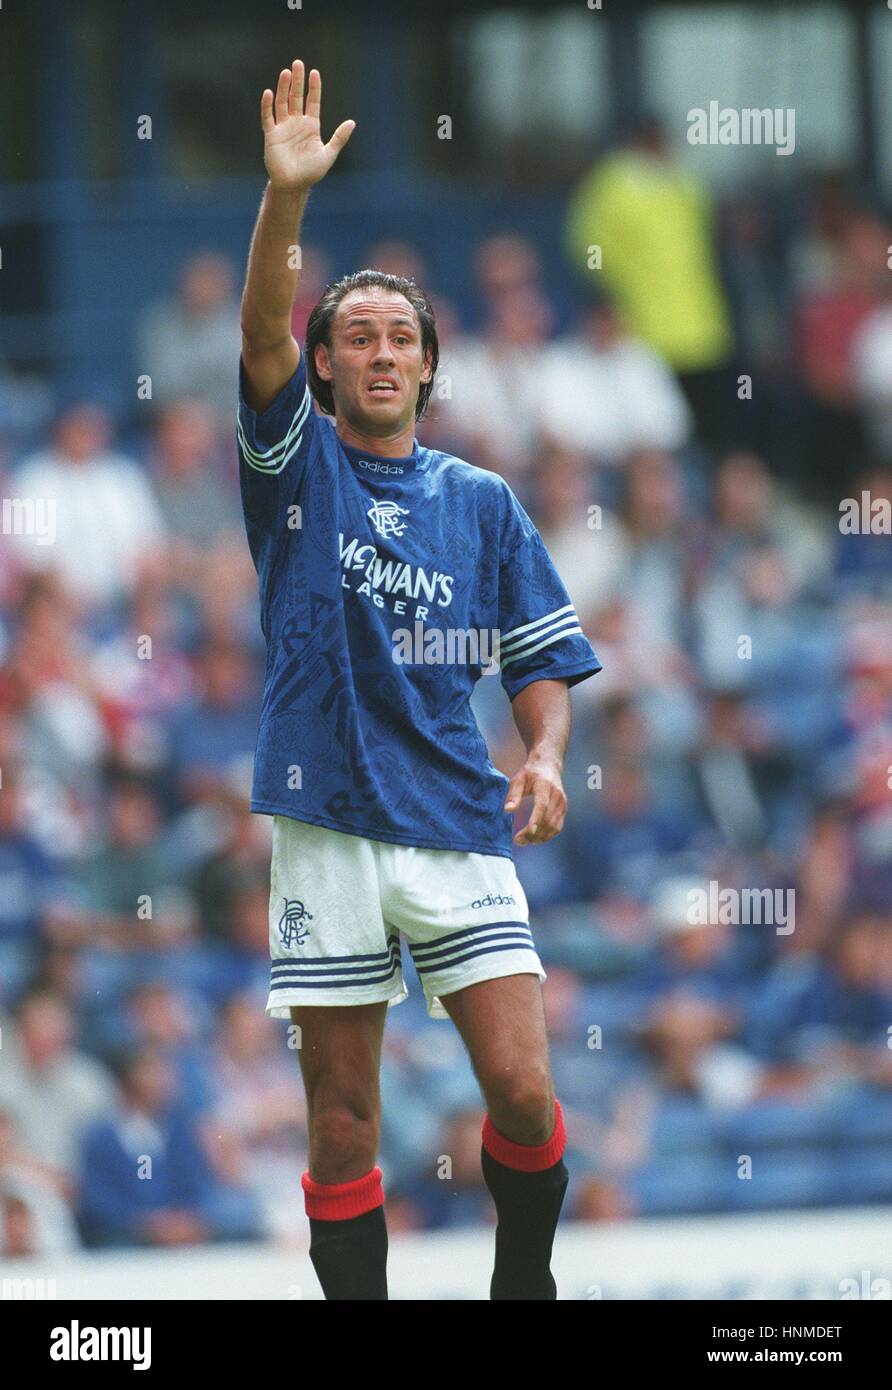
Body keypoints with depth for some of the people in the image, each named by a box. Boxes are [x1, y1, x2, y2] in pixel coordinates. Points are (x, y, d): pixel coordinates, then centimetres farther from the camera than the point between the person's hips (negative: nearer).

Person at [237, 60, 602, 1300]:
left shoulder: (483, 504, 12)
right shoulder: (297, 465, 5)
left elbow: (544, 661, 15)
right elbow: (261, 335, -12)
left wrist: (544, 755, -6)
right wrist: (286, 197, -28)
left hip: (461, 826, 1)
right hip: (329, 825, -1)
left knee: (524, 1093, -7)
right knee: (343, 1120, 1)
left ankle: (524, 1280, 15)